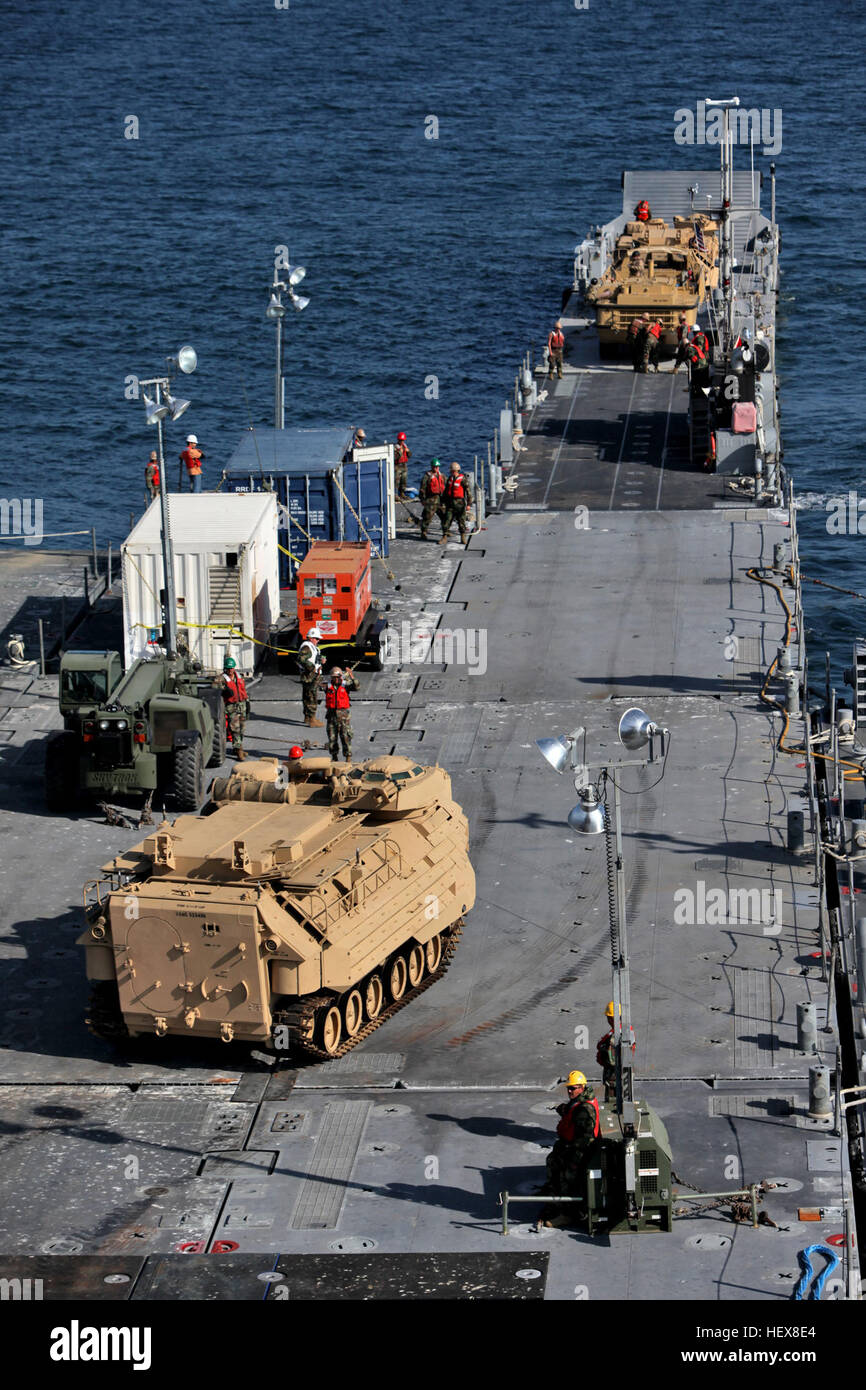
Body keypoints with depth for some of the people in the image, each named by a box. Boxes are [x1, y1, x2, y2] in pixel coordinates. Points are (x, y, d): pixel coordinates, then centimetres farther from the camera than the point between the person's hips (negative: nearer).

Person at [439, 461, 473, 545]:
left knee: (461, 520, 3)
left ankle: (463, 537, 16)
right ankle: (444, 537, 0)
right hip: (450, 503, 4)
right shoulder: (450, 478, 10)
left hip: (459, 503, -4)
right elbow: (446, 490, 22)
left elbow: (469, 492, -10)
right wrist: (443, 500, 24)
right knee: (446, 520, -3)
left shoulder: (463, 479, -9)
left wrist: (469, 504, -15)